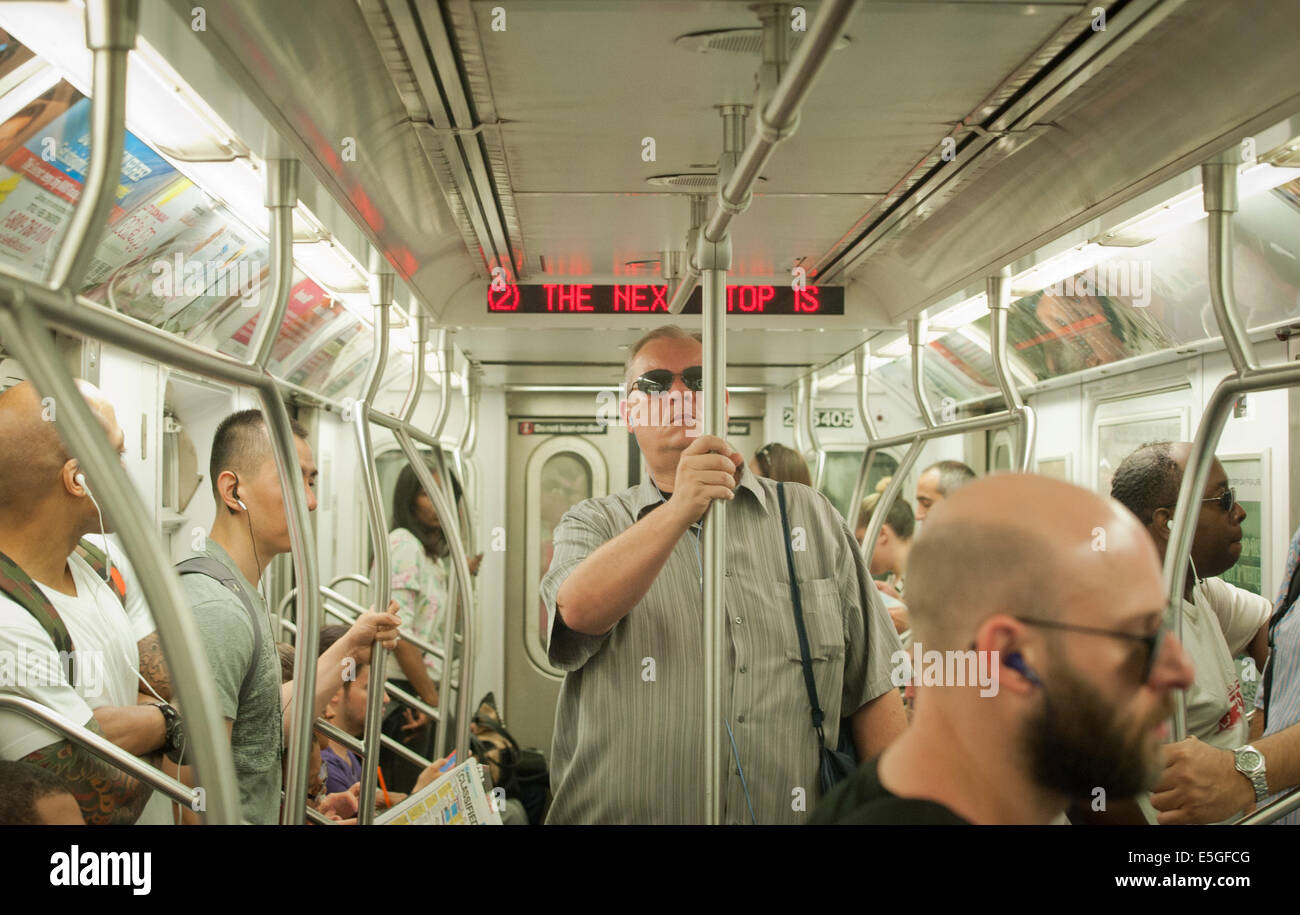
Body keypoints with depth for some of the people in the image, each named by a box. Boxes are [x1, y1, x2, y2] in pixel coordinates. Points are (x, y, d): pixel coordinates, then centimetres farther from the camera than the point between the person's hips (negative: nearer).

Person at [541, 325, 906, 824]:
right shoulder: (594, 523, 8)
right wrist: (679, 511, -24)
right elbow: (581, 610, -15)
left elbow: (872, 690, 10)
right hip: (625, 812, 0)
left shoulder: (810, 516, 12)